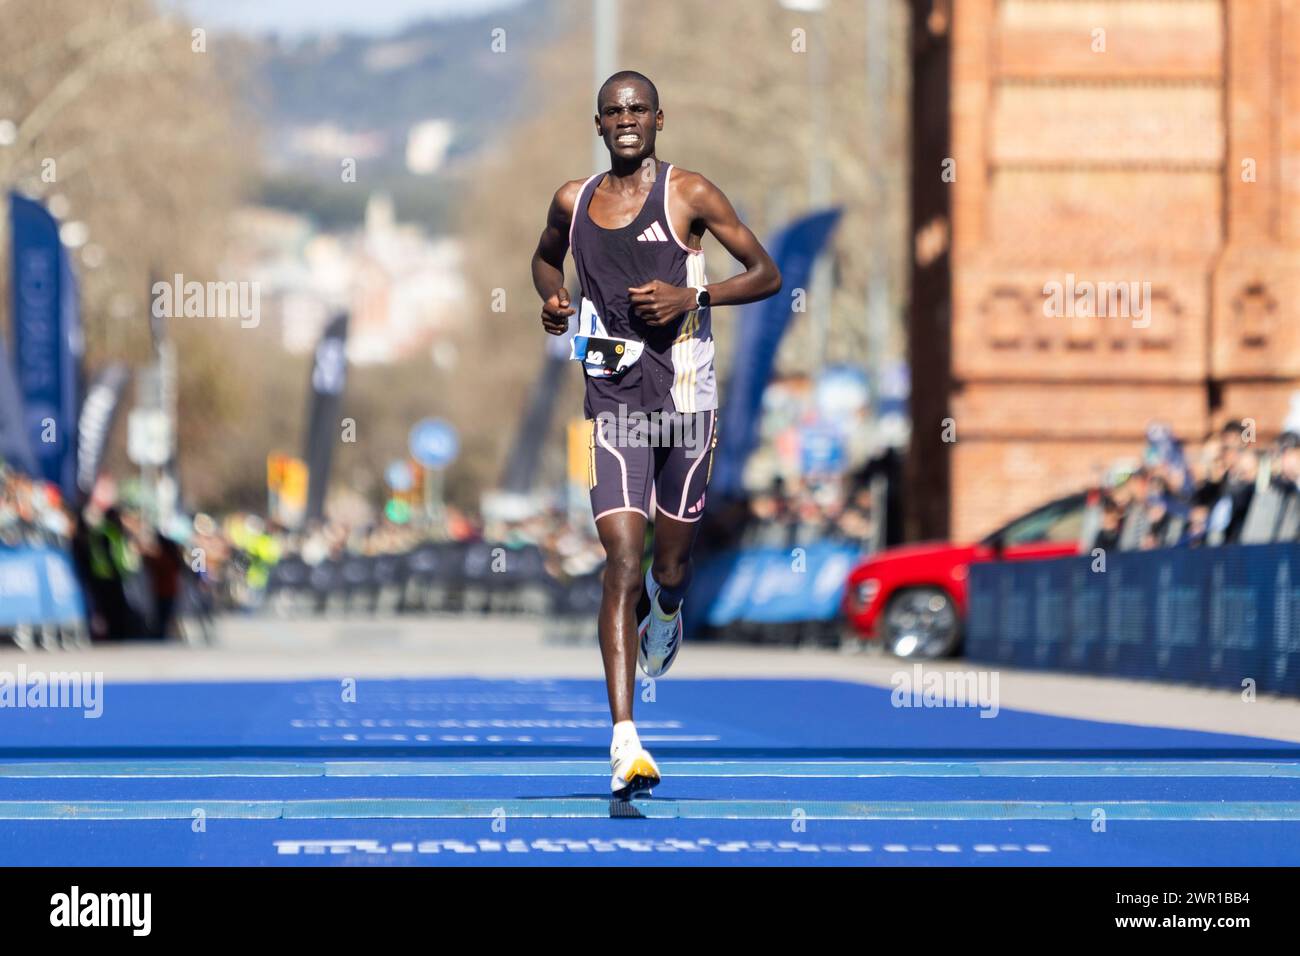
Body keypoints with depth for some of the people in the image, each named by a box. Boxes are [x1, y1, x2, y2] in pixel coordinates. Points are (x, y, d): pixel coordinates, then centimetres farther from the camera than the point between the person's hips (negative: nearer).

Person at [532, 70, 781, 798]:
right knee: (622, 565, -13)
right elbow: (546, 257, 29)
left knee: (672, 560, 11)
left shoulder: (690, 194, -2)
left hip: (682, 389, -1)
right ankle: (625, 744, -19)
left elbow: (768, 275, 0)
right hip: (612, 397, 1)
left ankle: (667, 613, 53)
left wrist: (691, 296, -15)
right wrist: (554, 298, 7)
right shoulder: (574, 201, 8)